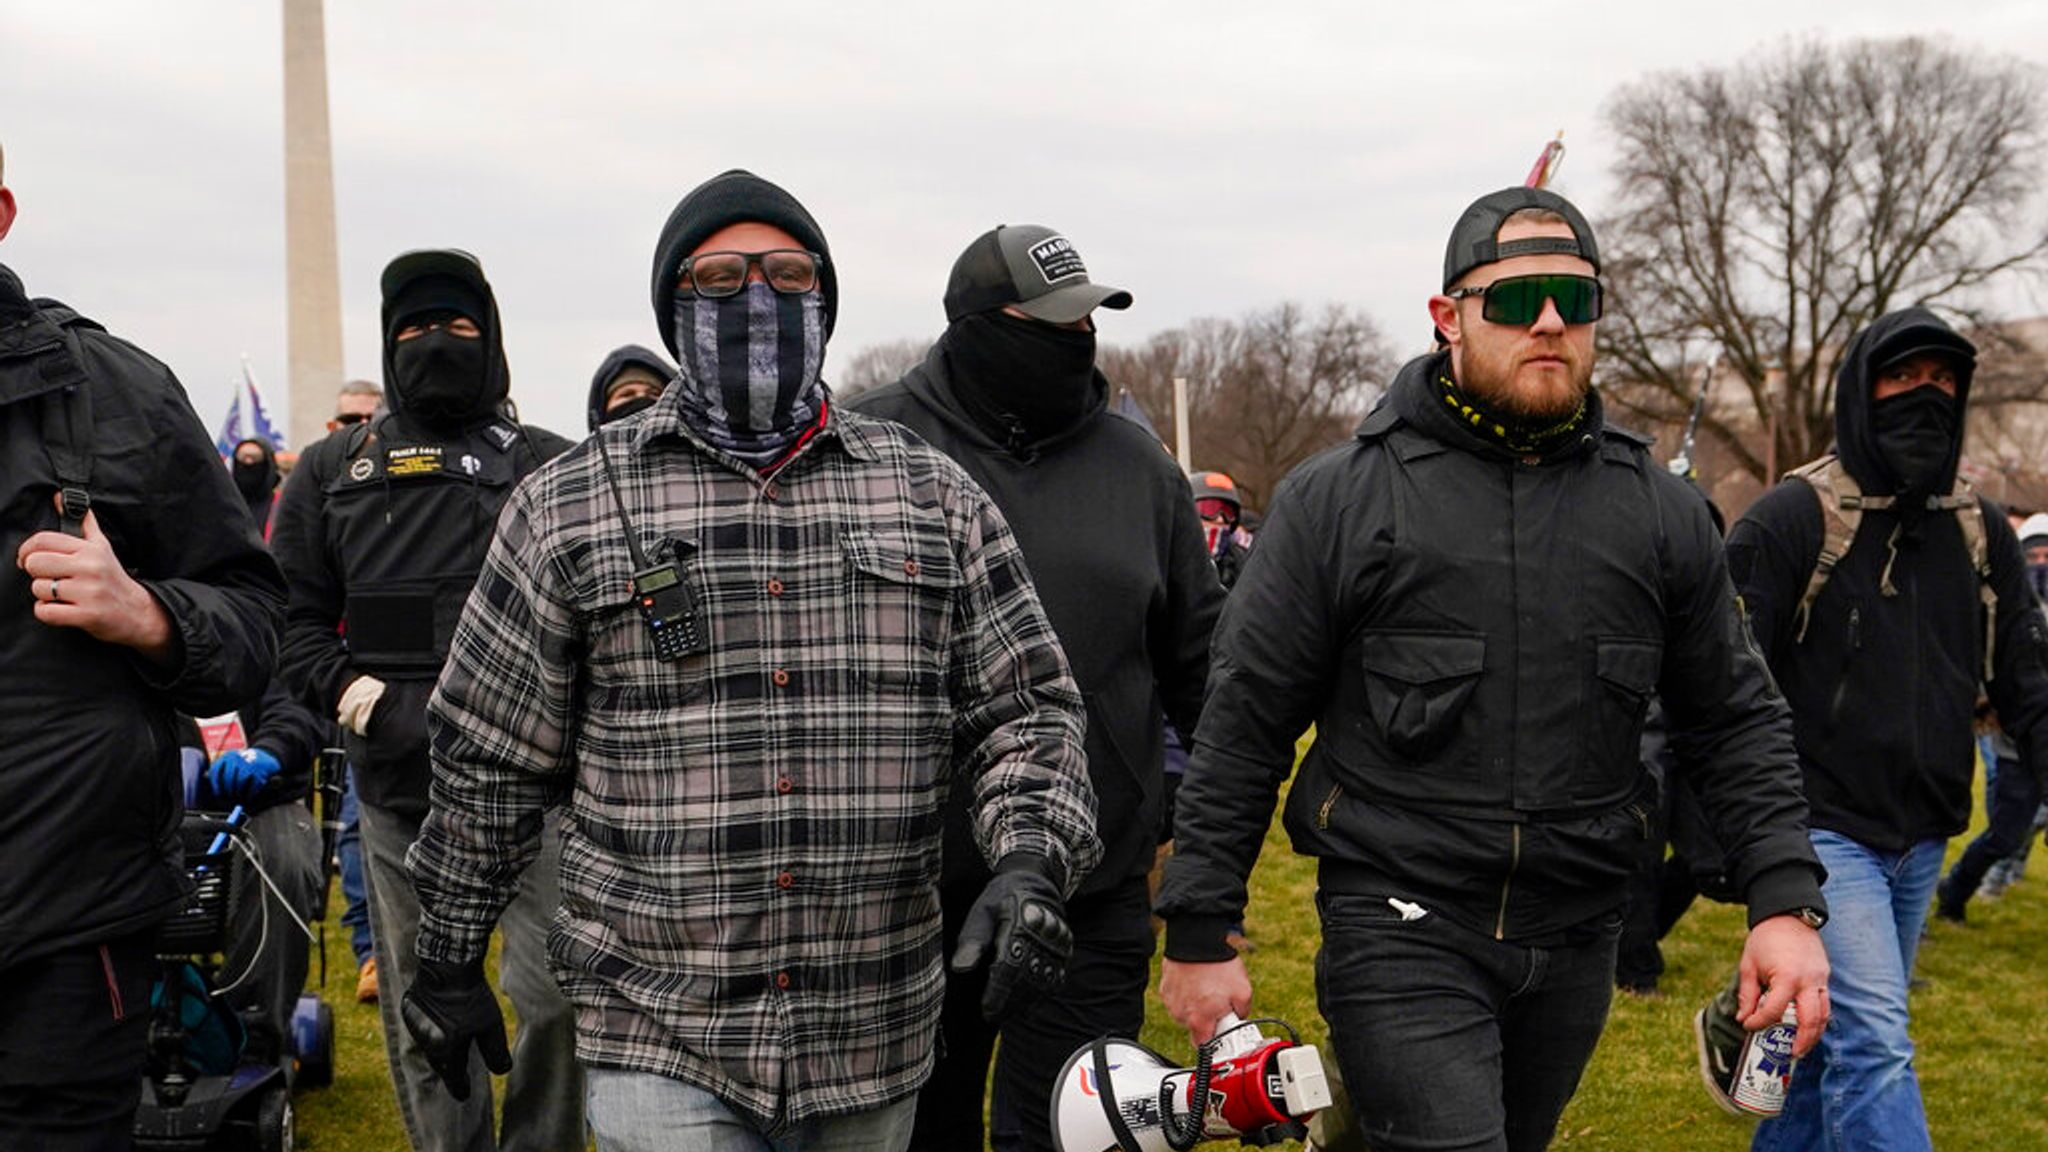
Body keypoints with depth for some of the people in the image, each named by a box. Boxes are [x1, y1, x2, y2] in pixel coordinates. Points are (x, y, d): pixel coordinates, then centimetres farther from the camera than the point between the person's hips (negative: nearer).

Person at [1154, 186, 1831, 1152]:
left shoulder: (1662, 513, 6)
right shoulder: (1336, 500, -4)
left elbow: (1736, 721, 11)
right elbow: (1242, 726, -3)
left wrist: (1785, 901, 0)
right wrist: (1199, 934, -3)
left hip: (1575, 943, 4)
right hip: (1400, 930, -4)